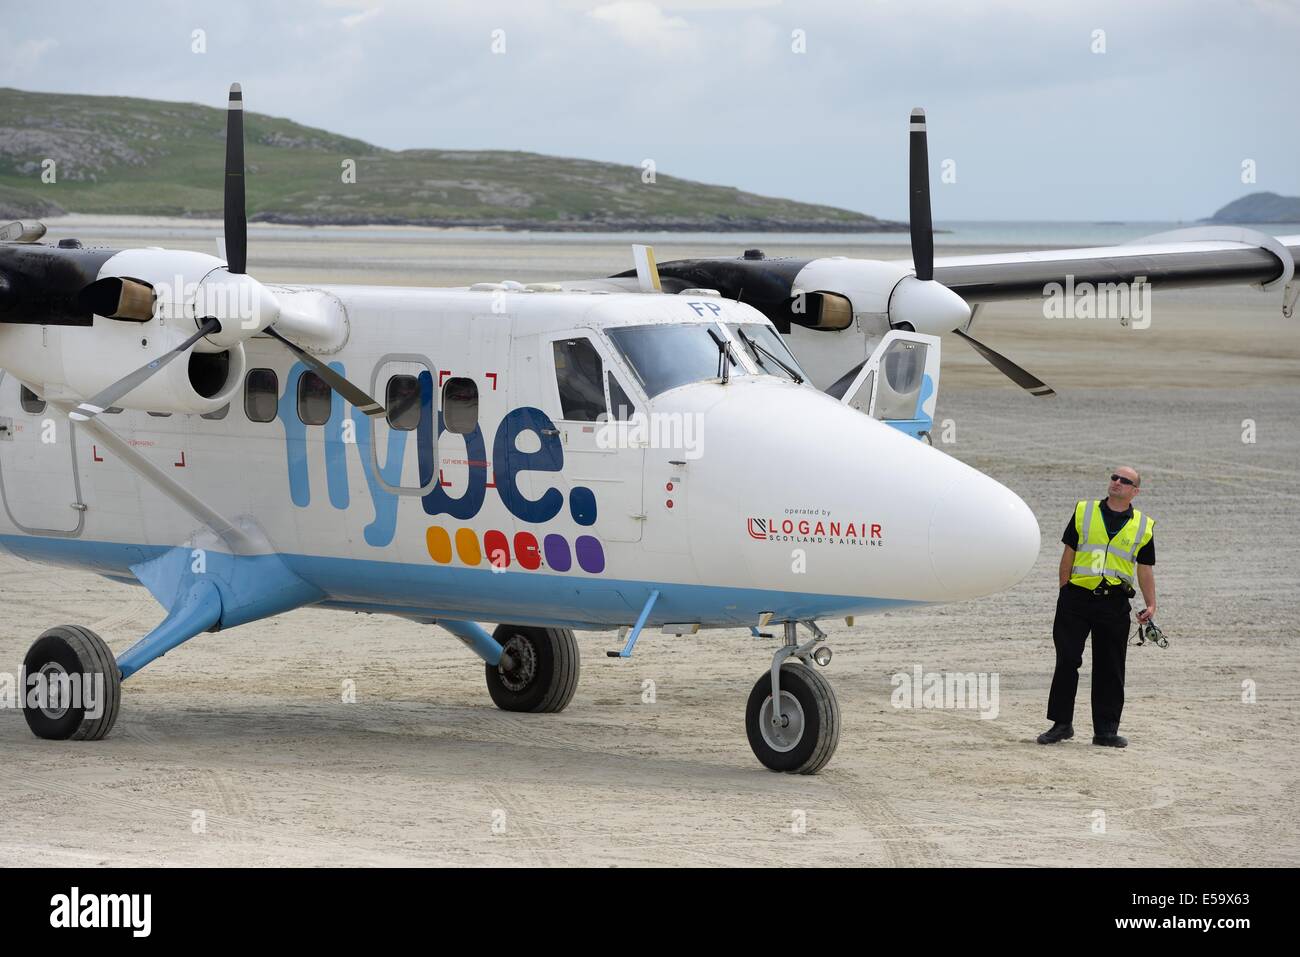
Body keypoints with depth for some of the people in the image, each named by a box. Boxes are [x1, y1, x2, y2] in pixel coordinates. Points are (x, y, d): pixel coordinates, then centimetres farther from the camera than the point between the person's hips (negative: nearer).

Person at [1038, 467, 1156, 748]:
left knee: (1110, 669, 3)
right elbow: (1068, 553, 9)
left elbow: (1145, 569, 12)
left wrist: (1151, 604, 2)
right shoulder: (1084, 512, 8)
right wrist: (1064, 592, 4)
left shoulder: (1143, 526, 9)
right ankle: (1061, 724, 8)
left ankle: (1106, 730, 10)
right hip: (1077, 597, 0)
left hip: (1114, 602, 0)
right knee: (1067, 661, -2)